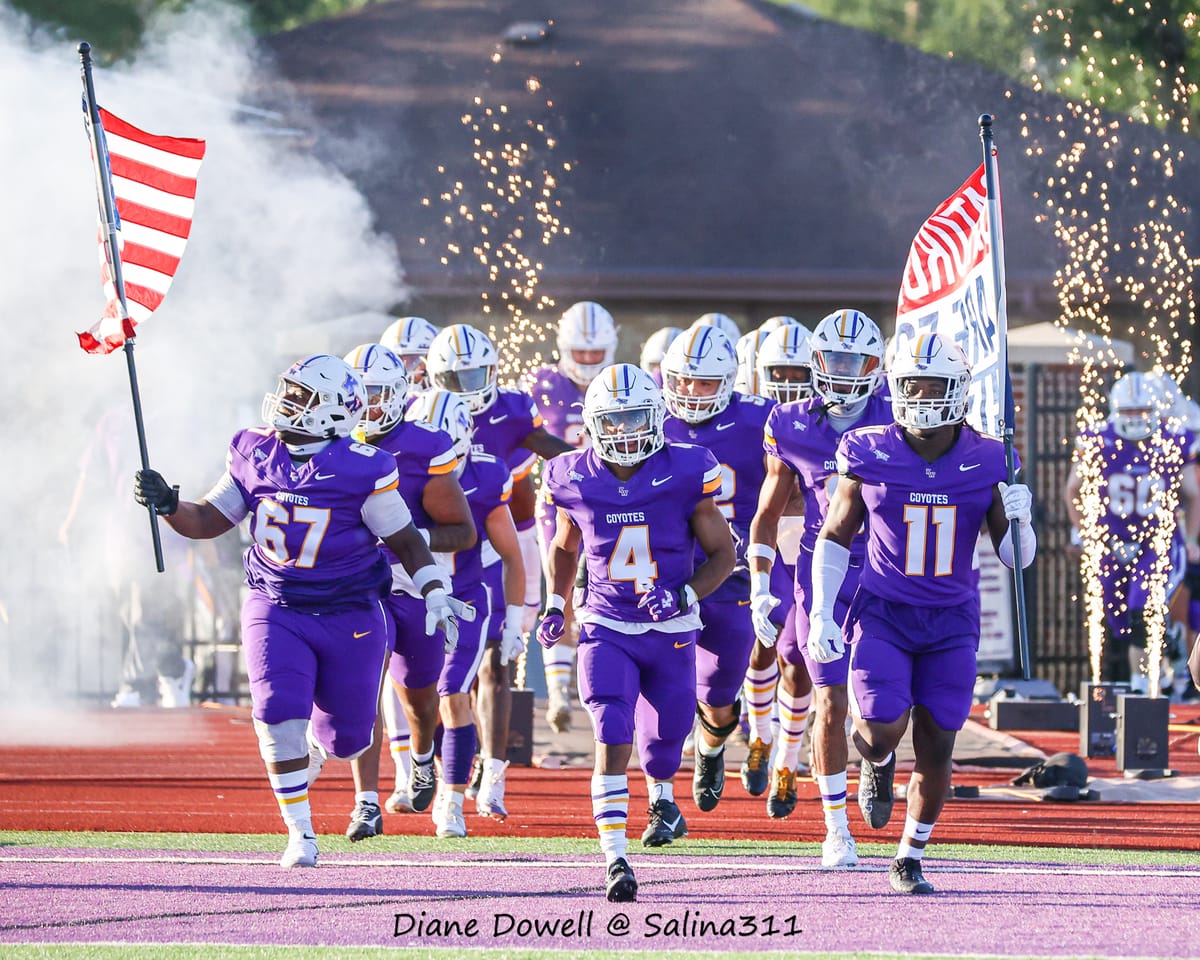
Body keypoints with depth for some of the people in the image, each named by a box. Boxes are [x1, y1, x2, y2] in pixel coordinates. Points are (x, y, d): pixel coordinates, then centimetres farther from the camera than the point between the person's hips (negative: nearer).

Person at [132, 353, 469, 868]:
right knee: (279, 714, -17)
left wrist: (435, 595, -12)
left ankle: (309, 757, 44)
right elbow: (209, 521, 8)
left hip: (350, 617, -2)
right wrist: (168, 504, -10)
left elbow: (407, 542, -3)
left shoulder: (362, 470, -13)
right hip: (275, 609, 2)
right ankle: (300, 835, -5)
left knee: (345, 735, 6)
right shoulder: (255, 454, -1)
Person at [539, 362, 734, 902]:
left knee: (664, 736, 17)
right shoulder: (576, 480, -5)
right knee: (612, 740, -16)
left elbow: (722, 554, -5)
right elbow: (565, 546, 17)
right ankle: (614, 857, -21)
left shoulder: (685, 475, -12)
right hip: (606, 629, 0)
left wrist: (685, 595, -20)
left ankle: (662, 797, 53)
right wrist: (555, 604, 7)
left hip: (671, 631, 0)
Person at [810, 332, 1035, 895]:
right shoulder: (871, 455, -8)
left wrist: (1018, 518, -21)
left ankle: (909, 859, 23)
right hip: (883, 616, -1)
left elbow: (1017, 559, 1)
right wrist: (821, 614, -4)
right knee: (882, 731, -18)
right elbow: (835, 536, 4)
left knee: (935, 752, 2)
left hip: (951, 624, 1)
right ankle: (877, 763, 21)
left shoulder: (986, 463, -5)